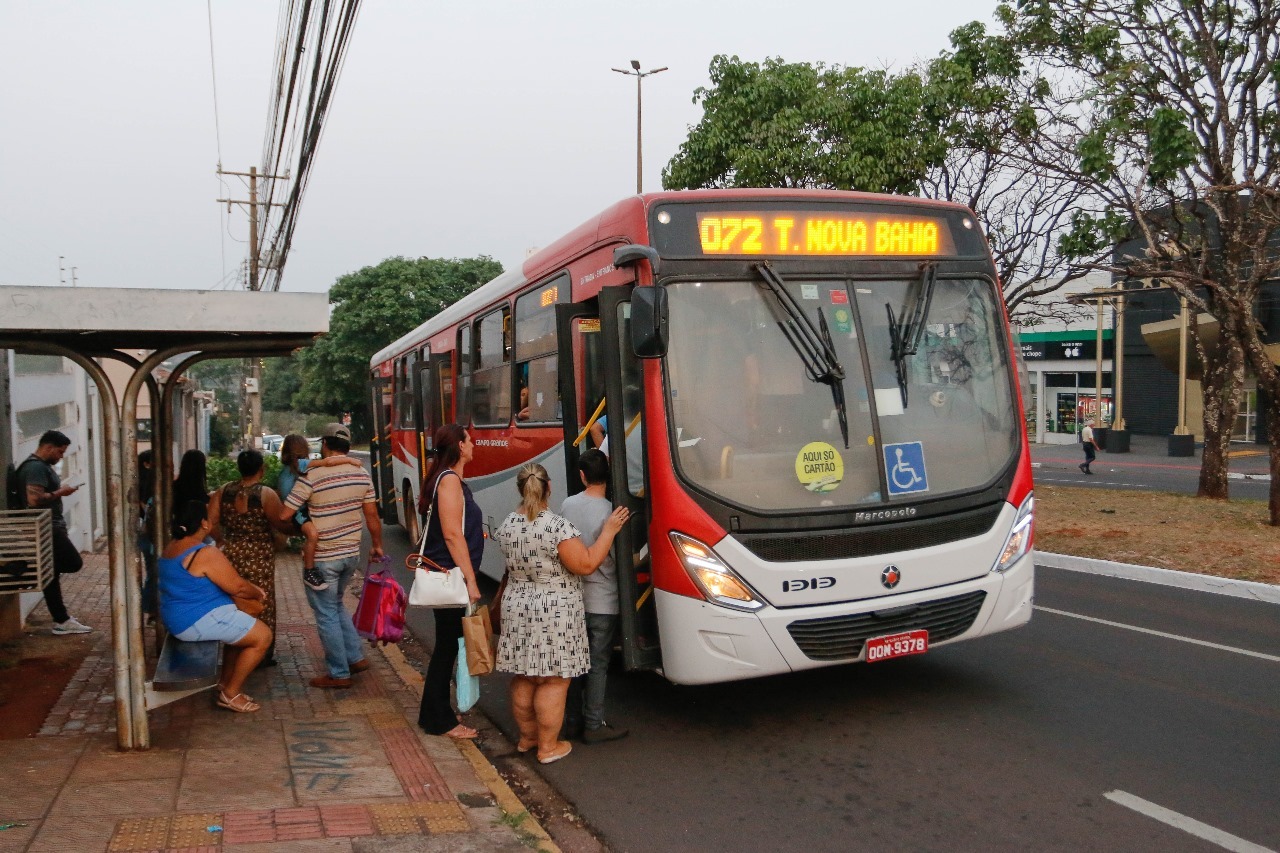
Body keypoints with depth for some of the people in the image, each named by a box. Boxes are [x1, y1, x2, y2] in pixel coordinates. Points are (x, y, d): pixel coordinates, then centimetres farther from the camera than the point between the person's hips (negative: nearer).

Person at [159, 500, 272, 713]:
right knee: (263, 636, -5)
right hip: (198, 621, -10)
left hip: (178, 618, 11)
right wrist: (258, 594, 3)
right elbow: (236, 585, -18)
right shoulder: (206, 553, -23)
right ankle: (231, 693, 2)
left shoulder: (171, 548, 8)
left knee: (242, 627, 26)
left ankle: (226, 682, 26)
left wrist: (250, 591, 12)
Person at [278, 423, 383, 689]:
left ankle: (339, 674, 12)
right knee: (336, 605, 25)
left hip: (322, 558, -6)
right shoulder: (362, 474, 0)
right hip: (351, 554, 6)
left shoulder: (312, 476, -16)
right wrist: (377, 545, 17)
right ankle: (356, 657, 25)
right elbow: (372, 515, 5)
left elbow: (284, 515, -16)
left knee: (327, 614, 6)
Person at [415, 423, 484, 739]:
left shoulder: (452, 480, 14)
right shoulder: (449, 479, -16)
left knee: (449, 643, 16)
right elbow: (452, 535, -22)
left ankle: (436, 712, 27)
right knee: (448, 645, -2)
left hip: (447, 576, 10)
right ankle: (440, 721, 8)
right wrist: (470, 580, -22)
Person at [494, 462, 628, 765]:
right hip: (555, 614, -6)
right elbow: (585, 565, -18)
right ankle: (548, 747, 12)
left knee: (523, 678, 17)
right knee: (553, 682, 4)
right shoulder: (558, 527, -20)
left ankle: (526, 736, 31)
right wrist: (608, 531, -10)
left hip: (517, 609, 7)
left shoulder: (506, 527, 0)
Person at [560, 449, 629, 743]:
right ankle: (594, 725, 9)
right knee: (598, 664, 3)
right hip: (602, 602, -5)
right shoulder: (610, 511, -17)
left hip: (572, 596, 5)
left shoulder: (567, 504, -1)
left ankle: (574, 719, 24)